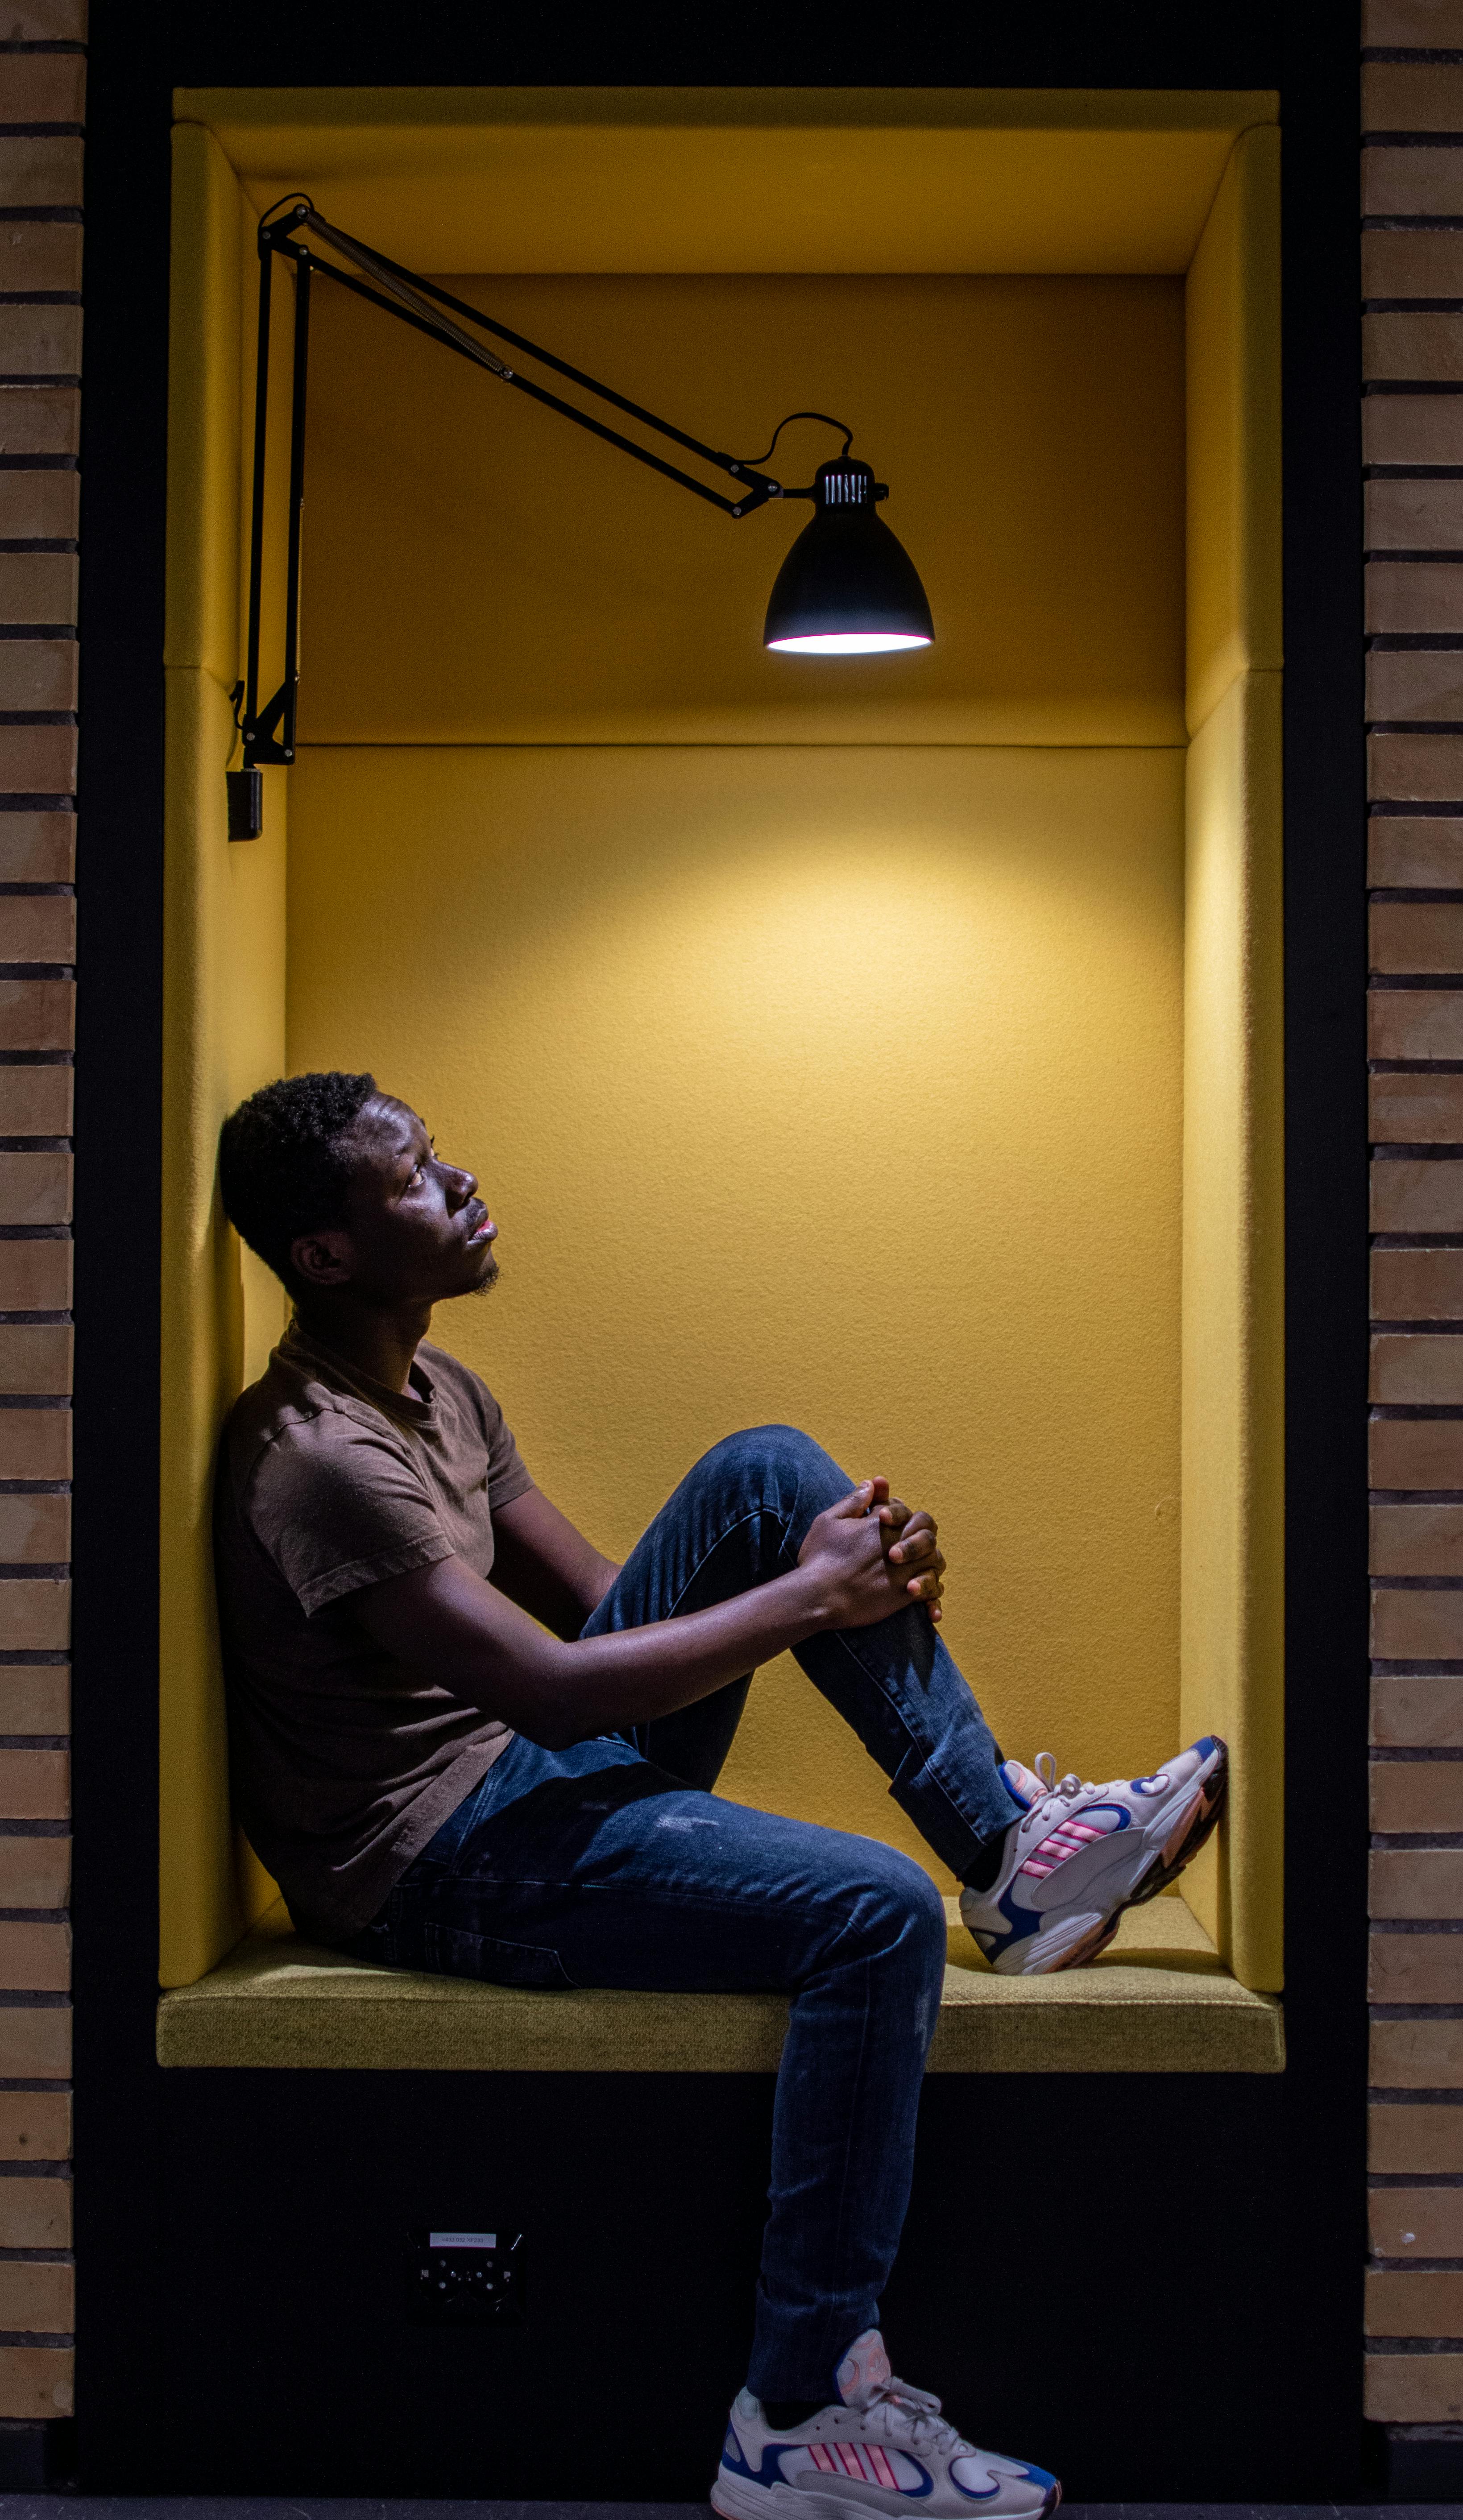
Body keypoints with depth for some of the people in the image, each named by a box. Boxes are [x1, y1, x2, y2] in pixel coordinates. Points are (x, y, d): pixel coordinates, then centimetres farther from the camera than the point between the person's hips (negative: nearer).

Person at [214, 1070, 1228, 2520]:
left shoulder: (433, 1392, 11)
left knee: (769, 1470, 0)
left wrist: (837, 1571, -4)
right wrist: (809, 1599, -18)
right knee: (877, 1914, -26)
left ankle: (1009, 1844, -1)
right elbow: (549, 1687, -26)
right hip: (439, 1864, -9)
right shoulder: (318, 1461, -21)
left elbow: (600, 1601, 13)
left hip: (535, 1775, 9)